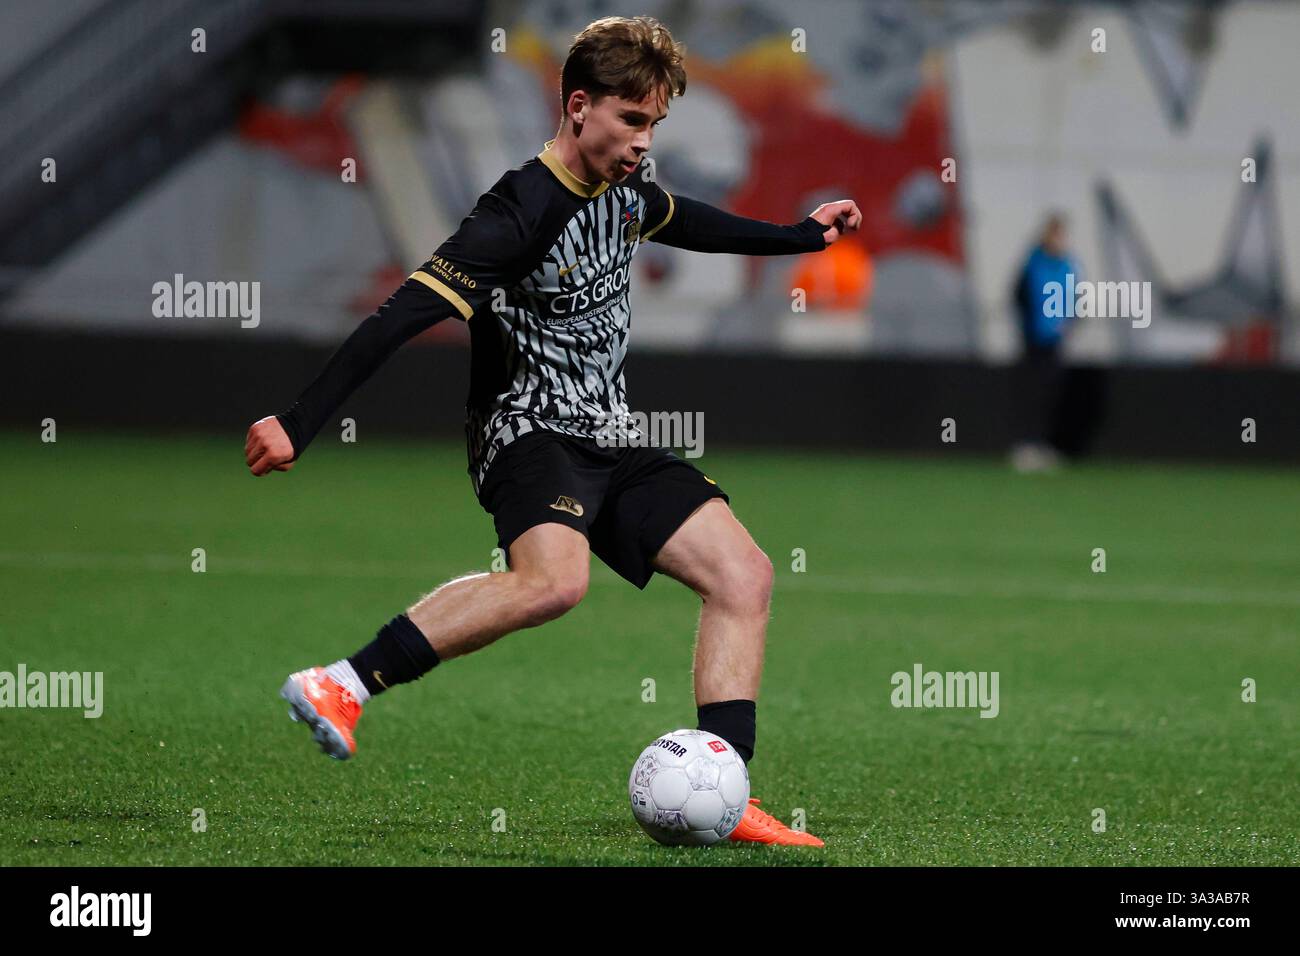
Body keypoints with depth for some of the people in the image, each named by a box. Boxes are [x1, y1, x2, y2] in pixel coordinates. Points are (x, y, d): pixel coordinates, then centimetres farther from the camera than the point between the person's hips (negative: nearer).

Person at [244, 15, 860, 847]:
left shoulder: (624, 189, 8)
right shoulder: (523, 211, -18)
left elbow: (682, 221, 35)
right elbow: (403, 316, -24)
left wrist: (801, 236, 45)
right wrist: (299, 425, -30)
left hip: (608, 444, 9)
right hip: (530, 432, -9)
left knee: (743, 574, -4)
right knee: (555, 578, -38)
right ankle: (340, 689, -32)